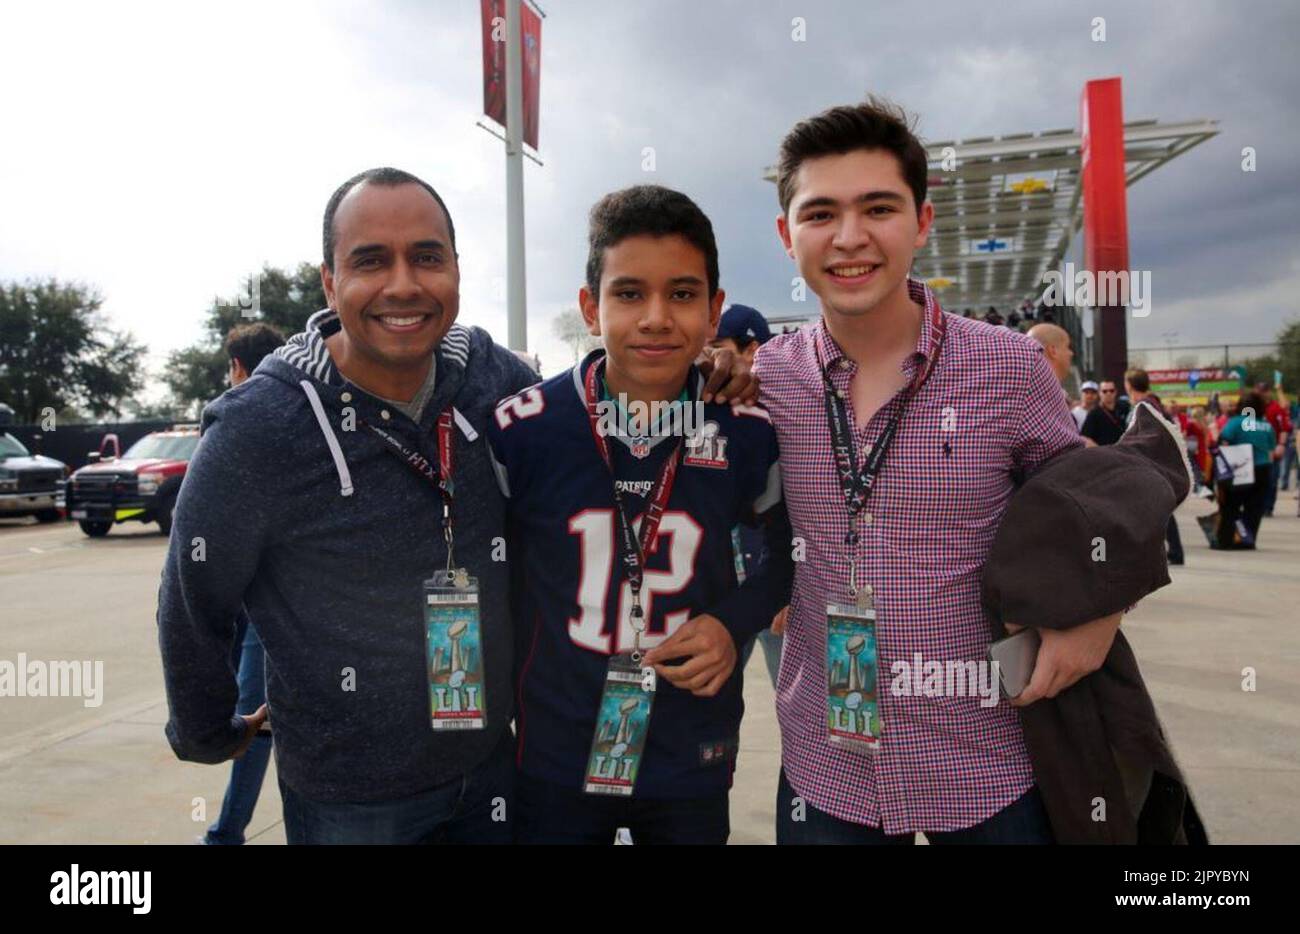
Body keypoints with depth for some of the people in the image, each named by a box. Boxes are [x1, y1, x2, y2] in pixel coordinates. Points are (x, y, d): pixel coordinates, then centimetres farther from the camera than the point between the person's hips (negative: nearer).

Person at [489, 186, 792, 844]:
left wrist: (736, 622, -10)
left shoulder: (750, 432, -10)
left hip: (694, 765, 1)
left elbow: (787, 552, 7)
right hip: (553, 759, -1)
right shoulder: (521, 428, -14)